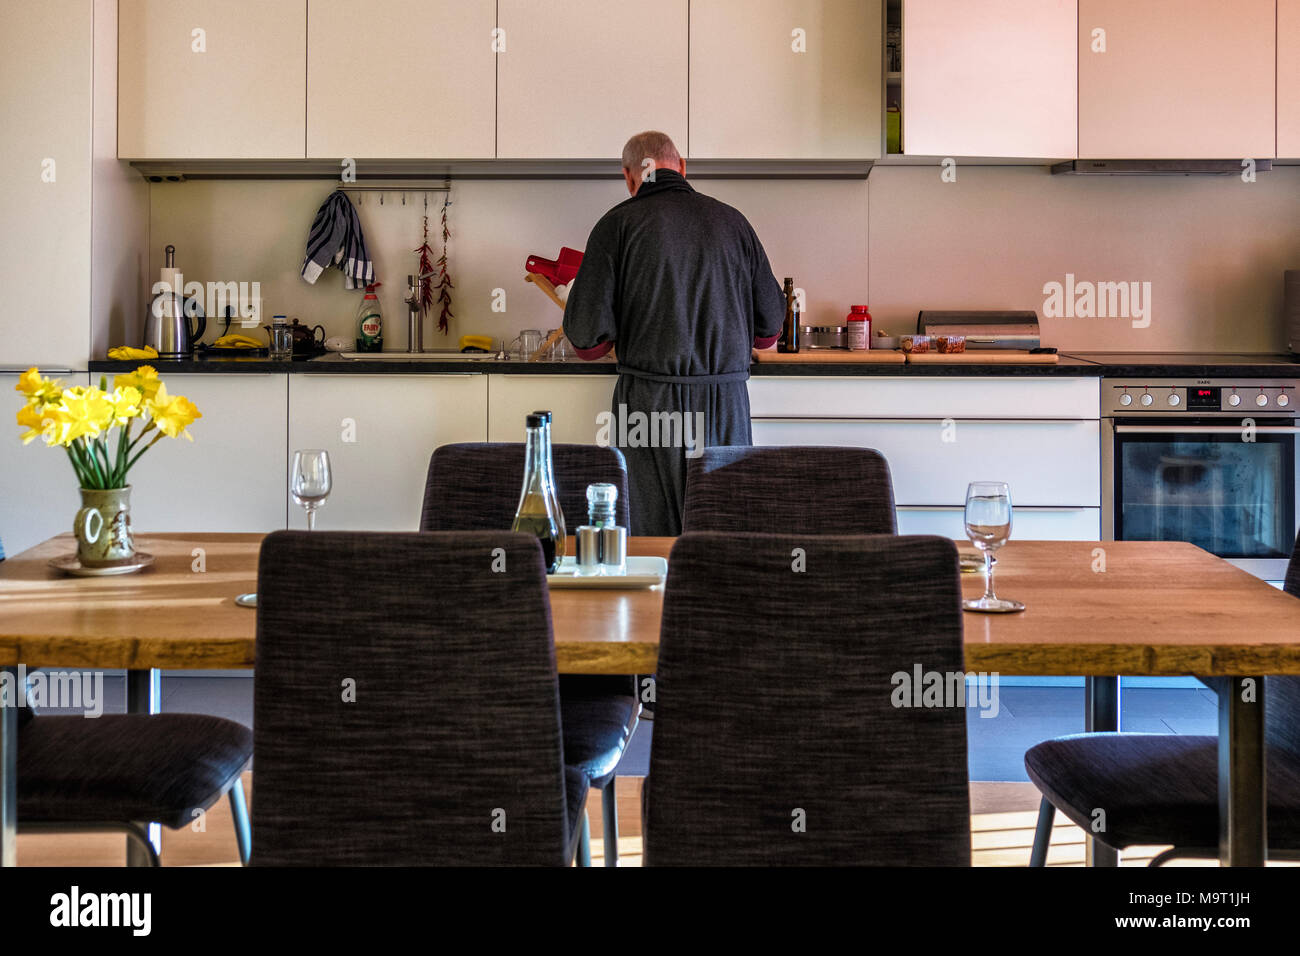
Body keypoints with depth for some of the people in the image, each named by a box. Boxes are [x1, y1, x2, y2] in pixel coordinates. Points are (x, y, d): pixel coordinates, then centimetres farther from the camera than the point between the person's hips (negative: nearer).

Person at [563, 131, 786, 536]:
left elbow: (587, 339, -5)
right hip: (728, 405, 3)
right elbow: (769, 330, 13)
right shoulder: (732, 221, 8)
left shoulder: (618, 224, -2)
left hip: (651, 403, -3)